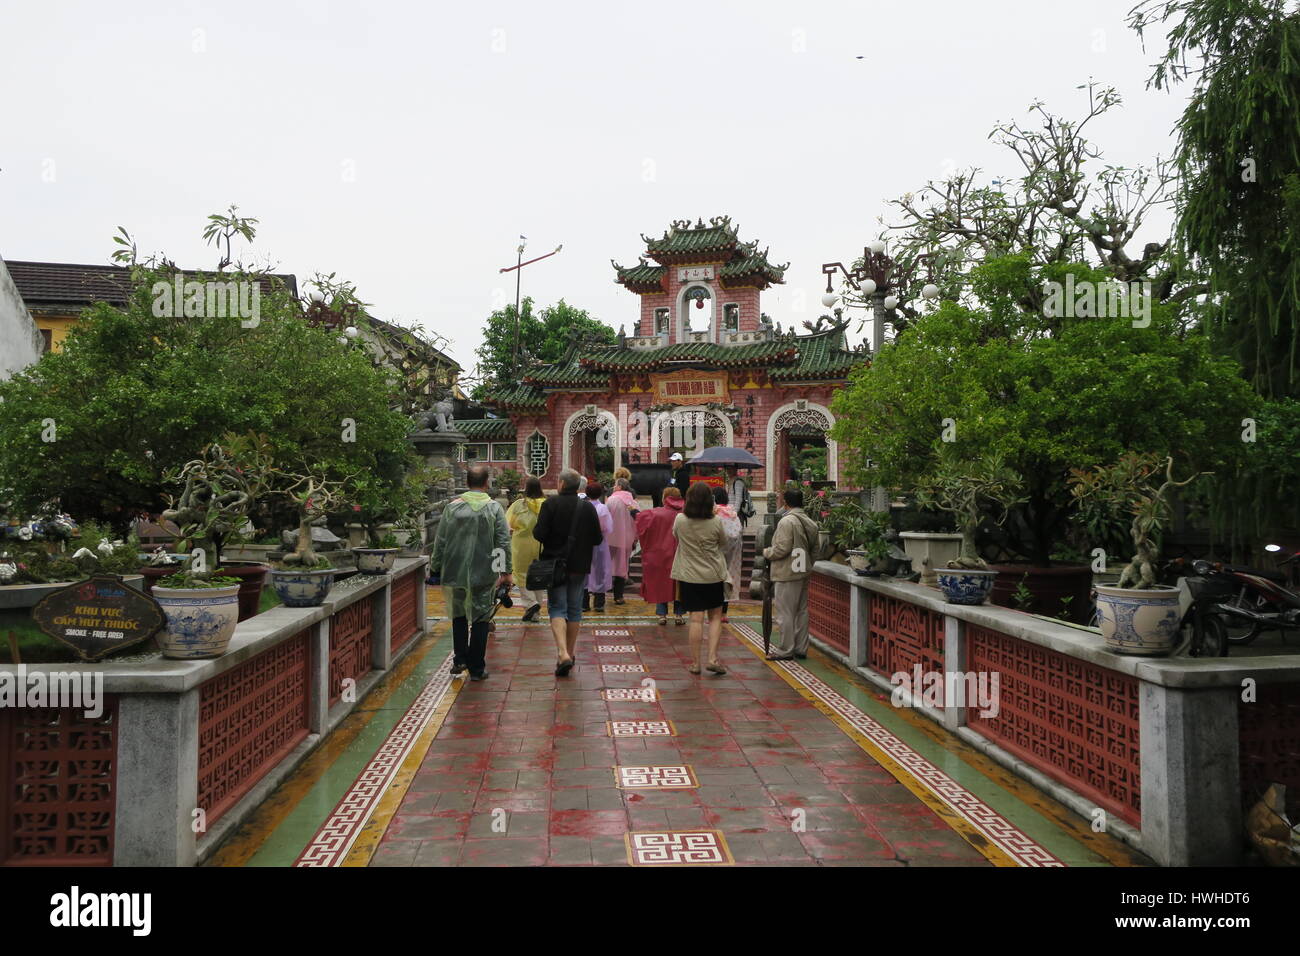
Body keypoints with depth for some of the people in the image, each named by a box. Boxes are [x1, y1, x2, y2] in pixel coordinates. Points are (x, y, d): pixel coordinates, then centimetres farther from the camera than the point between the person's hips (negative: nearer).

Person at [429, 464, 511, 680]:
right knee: (480, 619, 6)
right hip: (484, 574, -1)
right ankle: (476, 668, 9)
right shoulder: (494, 508, -3)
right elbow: (504, 543, -5)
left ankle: (459, 659, 15)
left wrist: (436, 566, 11)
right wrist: (506, 572, 0)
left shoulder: (452, 506, 0)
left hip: (454, 572, 2)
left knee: (458, 616, 20)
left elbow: (440, 541, 1)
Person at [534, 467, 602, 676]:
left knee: (557, 608, 0)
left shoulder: (550, 504, -11)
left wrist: (536, 528, 5)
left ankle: (563, 653, -17)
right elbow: (598, 539, 3)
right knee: (574, 609, 14)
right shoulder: (588, 507, 0)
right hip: (579, 566, 3)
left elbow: (539, 534, -16)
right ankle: (570, 653, 22)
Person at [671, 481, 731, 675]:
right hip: (713, 575, 0)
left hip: (689, 576, 0)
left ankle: (695, 662, 10)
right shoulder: (716, 522, -11)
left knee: (696, 619, 4)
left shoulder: (680, 520, -9)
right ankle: (713, 658, 5)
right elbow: (724, 544, 5)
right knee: (715, 617, 13)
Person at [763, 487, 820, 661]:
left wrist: (766, 552, -3)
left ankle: (785, 650, 4)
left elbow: (782, 549, -20)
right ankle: (801, 648, 21)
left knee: (785, 613, -1)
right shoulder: (810, 523, 9)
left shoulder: (787, 521, -17)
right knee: (802, 611, 14)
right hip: (803, 573, 9)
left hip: (786, 574, -8)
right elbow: (815, 549, 14)